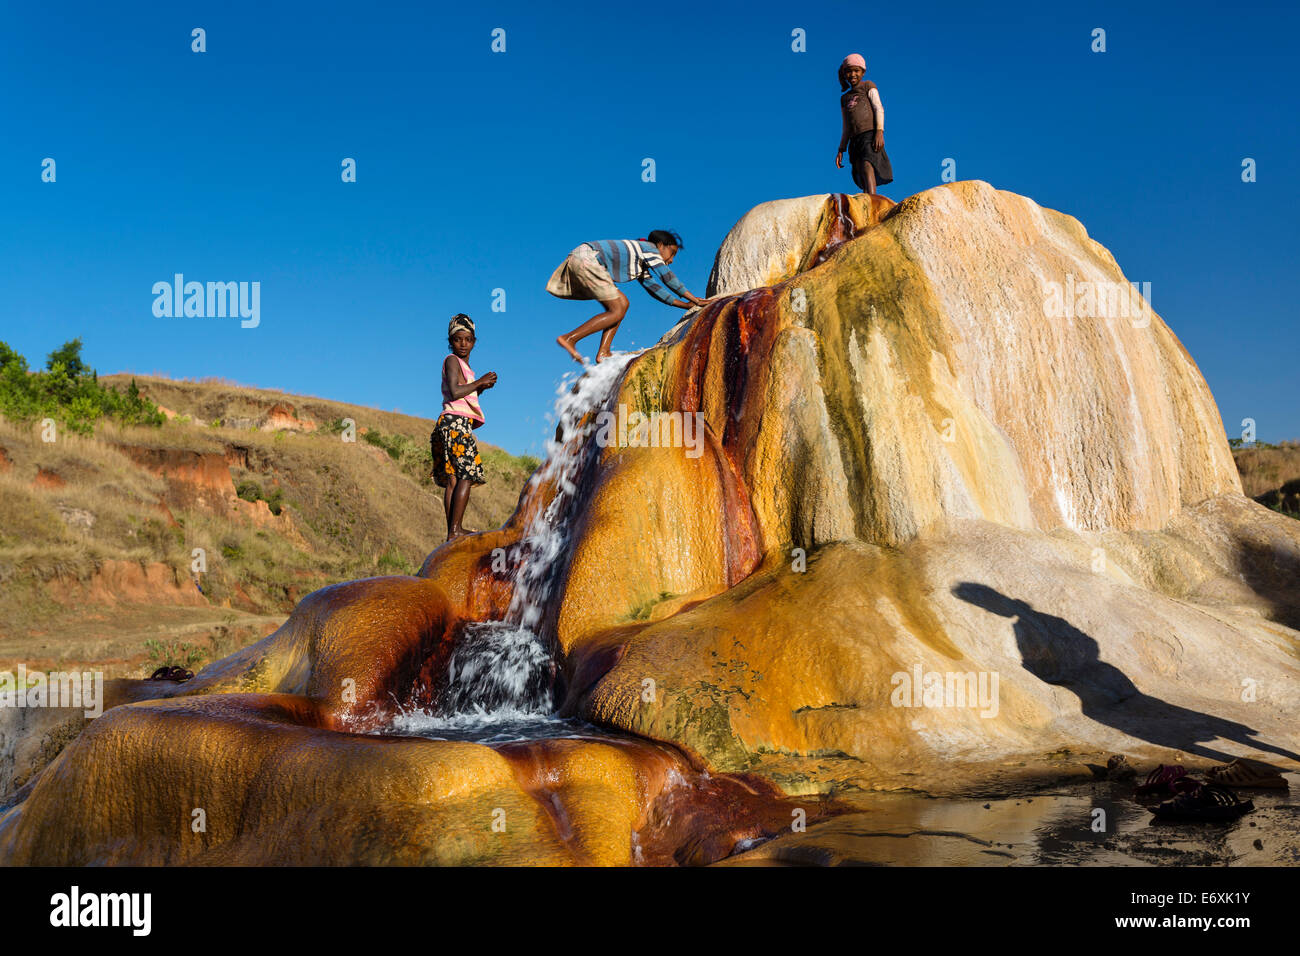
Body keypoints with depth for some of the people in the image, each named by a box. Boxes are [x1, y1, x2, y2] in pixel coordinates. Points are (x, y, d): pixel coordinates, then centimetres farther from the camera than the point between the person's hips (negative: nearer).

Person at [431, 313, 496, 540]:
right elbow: (455, 392, -18)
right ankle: (455, 530, -16)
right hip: (456, 422, -9)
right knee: (467, 475, -12)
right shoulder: (452, 360, -4)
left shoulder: (463, 365, 23)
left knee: (452, 479, 3)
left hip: (456, 424, 9)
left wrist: (481, 388, 11)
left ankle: (452, 530, 1)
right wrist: (481, 381, -8)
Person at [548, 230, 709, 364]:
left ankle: (603, 352, -1)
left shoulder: (641, 266, 29)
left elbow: (654, 288, 31)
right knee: (617, 311, -9)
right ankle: (570, 339, -13)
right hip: (586, 259, -10)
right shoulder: (649, 247, 3)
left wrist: (685, 305, 28)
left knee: (622, 303, 9)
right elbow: (668, 278, -3)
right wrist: (694, 299, 3)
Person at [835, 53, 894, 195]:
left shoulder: (868, 86, 13)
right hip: (855, 140, 6)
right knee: (863, 180, -5)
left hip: (870, 133, -6)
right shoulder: (844, 98, 27)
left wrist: (879, 132, -13)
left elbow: (879, 109, 2)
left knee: (867, 165, -28)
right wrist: (841, 150, 19)